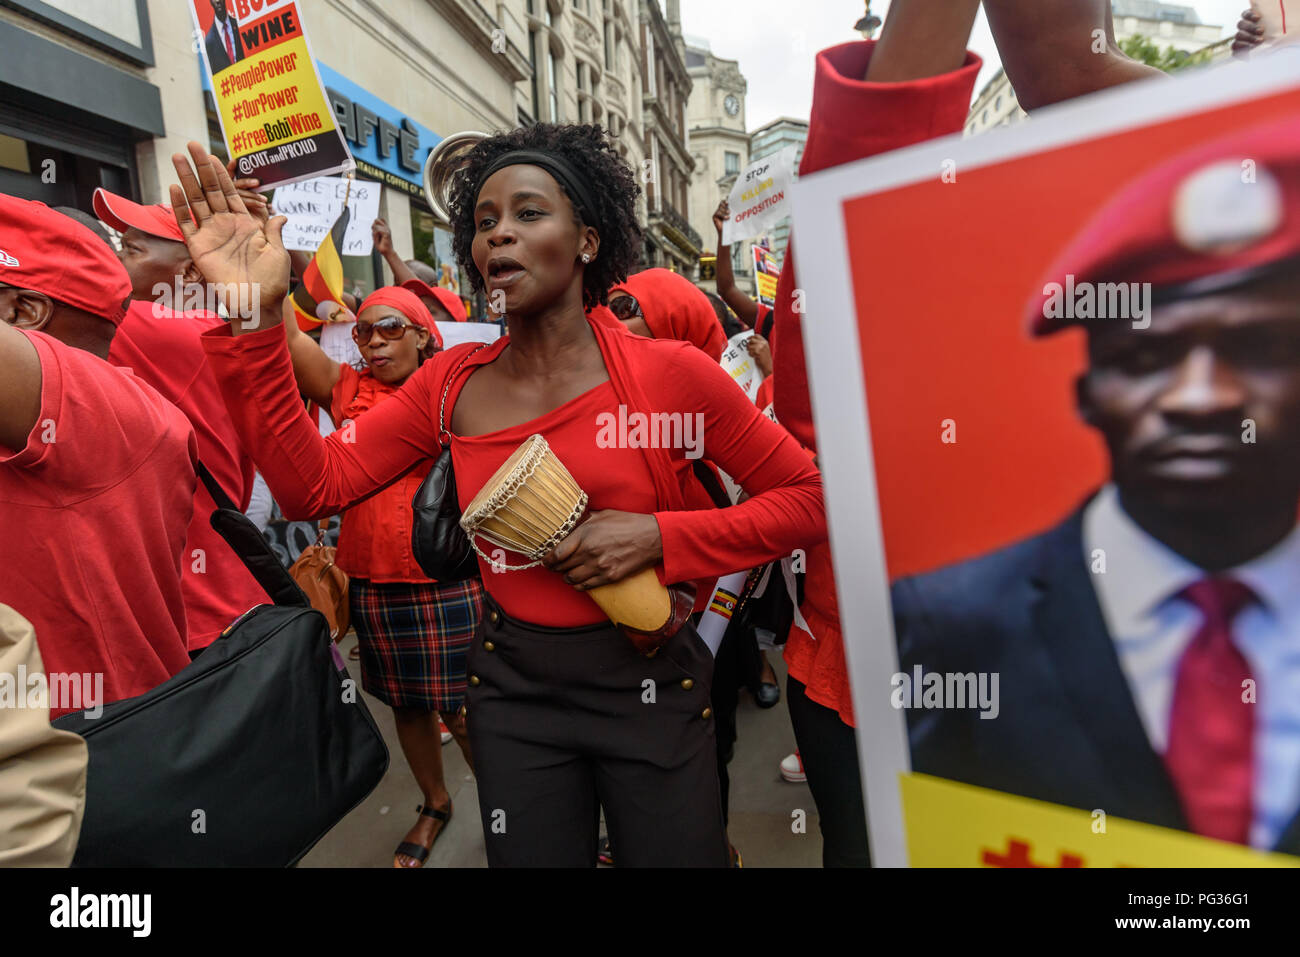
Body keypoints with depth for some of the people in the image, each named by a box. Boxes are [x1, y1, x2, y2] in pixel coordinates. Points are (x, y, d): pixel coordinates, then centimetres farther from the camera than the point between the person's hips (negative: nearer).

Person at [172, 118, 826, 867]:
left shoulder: (669, 373, -13)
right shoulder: (453, 384, -2)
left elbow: (808, 497, -9)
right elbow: (314, 483, -8)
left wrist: (659, 535, -21)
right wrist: (251, 319, -17)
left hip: (649, 688, -2)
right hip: (511, 690, 3)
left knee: (678, 853, 16)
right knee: (532, 855, 21)